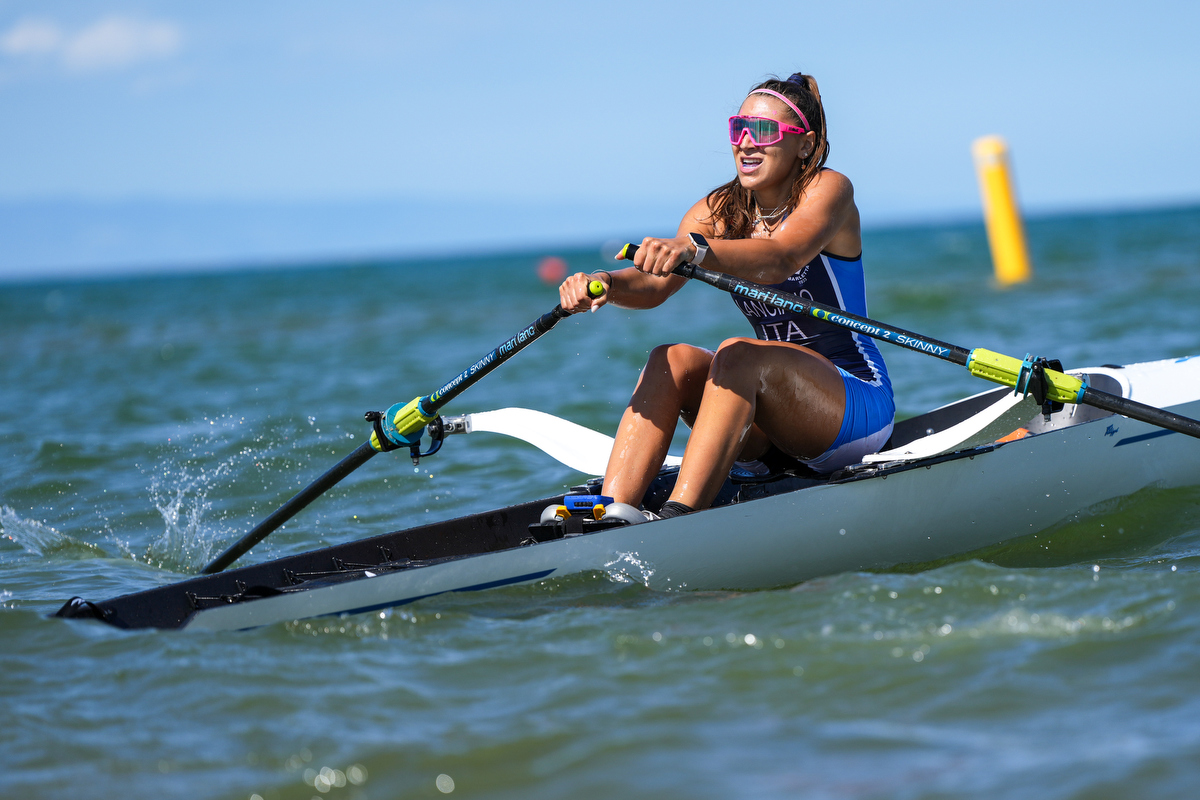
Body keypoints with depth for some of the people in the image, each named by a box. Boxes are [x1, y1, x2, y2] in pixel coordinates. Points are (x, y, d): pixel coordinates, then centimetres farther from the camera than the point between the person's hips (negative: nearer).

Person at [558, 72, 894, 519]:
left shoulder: (828, 190, -11)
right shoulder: (719, 211, 4)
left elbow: (778, 260, -33)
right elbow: (655, 285, -13)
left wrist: (693, 249, -51)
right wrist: (606, 283, -37)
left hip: (858, 404, -5)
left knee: (737, 354, -31)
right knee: (673, 360, -20)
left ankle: (677, 523, -43)